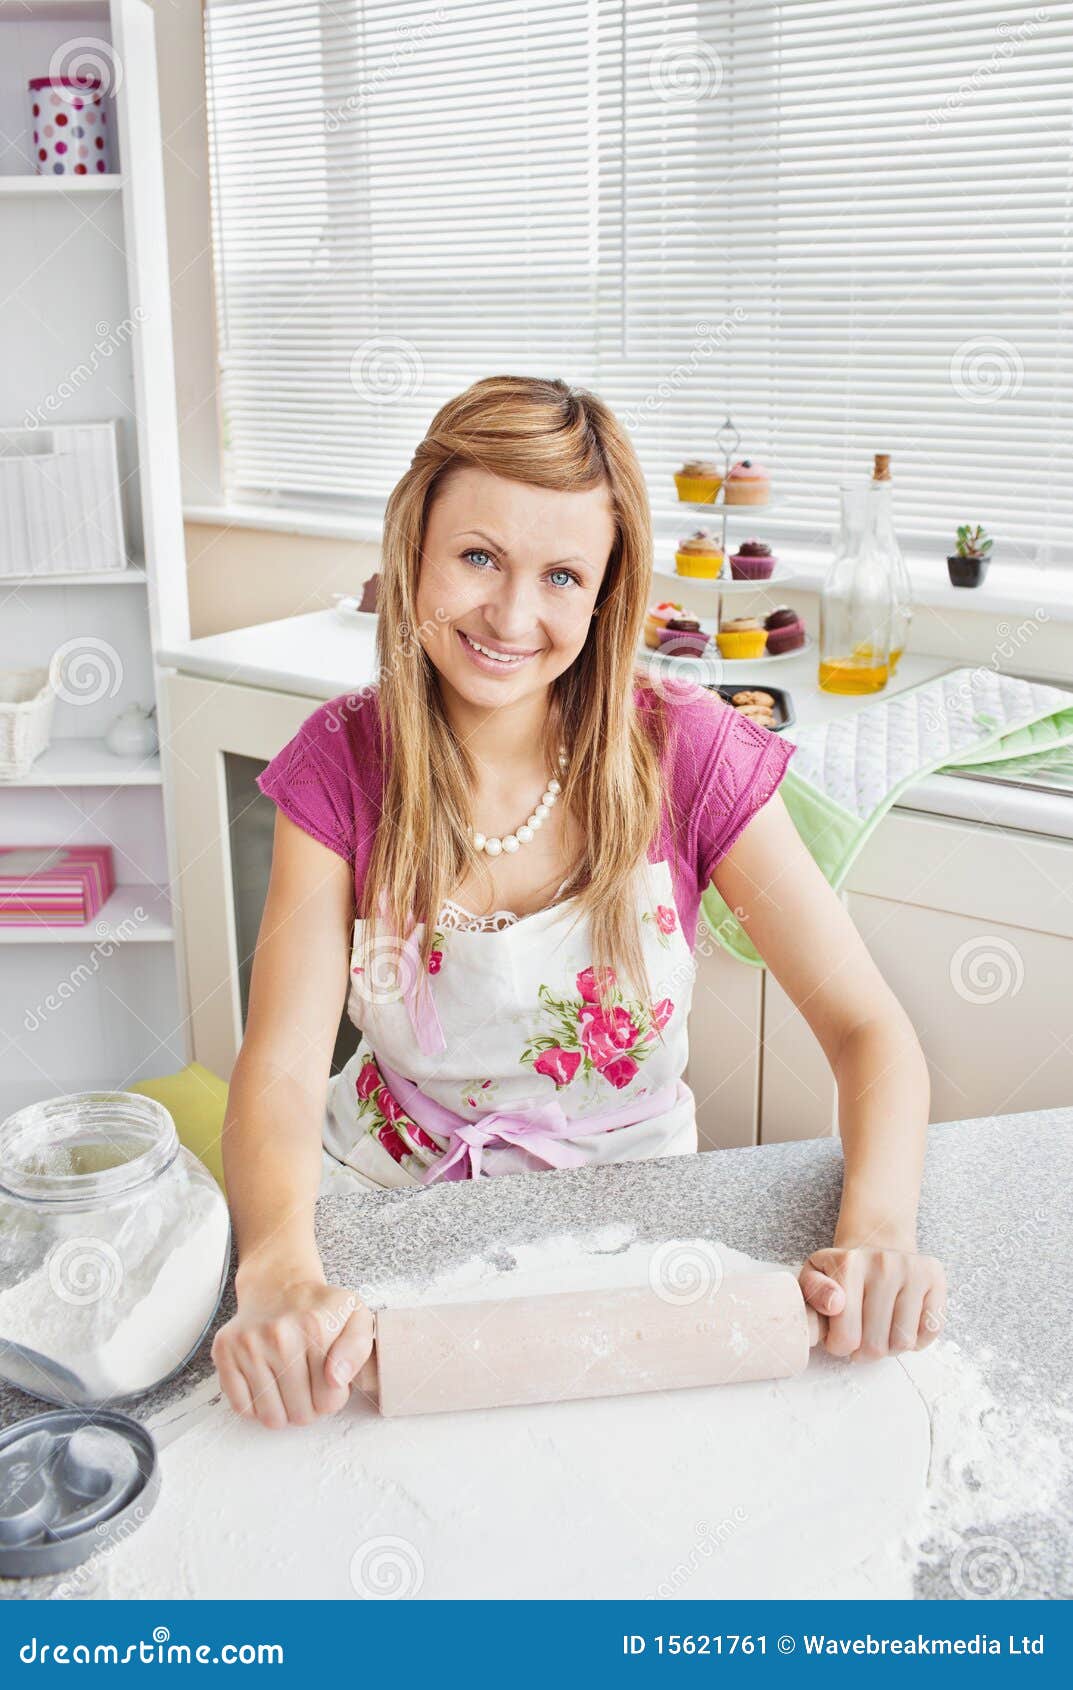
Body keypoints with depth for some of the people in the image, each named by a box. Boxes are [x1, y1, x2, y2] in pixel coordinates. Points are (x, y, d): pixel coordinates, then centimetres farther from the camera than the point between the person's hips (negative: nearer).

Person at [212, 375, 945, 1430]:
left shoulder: (685, 749, -13)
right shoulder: (342, 761, -11)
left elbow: (868, 1028, -13)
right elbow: (280, 1071, -18)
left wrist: (879, 1232, -33)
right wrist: (282, 1273, -39)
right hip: (386, 1197, 1)